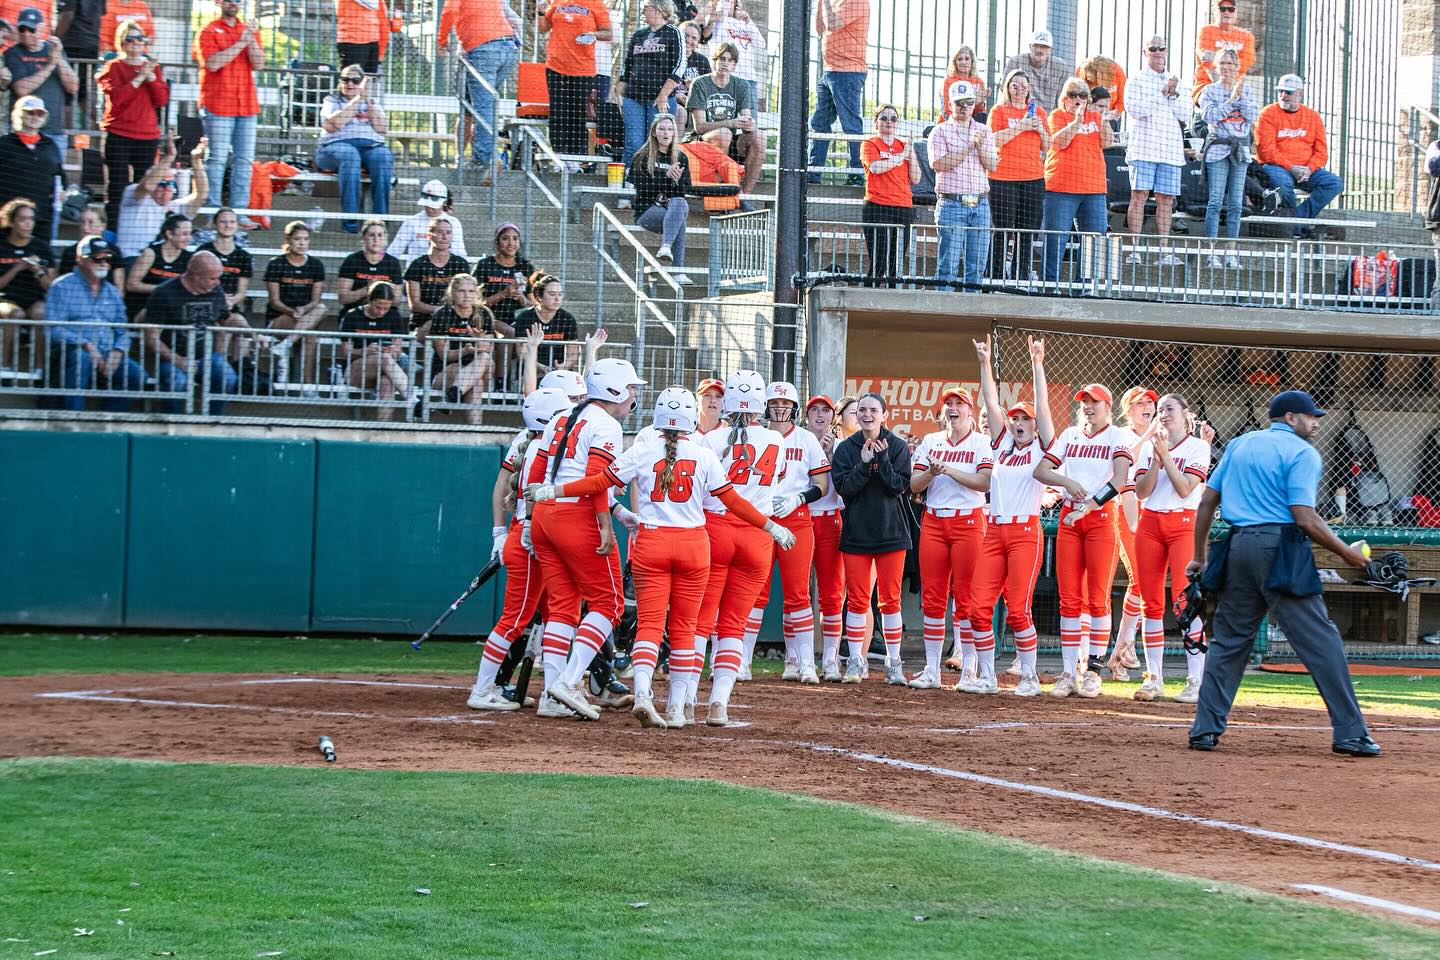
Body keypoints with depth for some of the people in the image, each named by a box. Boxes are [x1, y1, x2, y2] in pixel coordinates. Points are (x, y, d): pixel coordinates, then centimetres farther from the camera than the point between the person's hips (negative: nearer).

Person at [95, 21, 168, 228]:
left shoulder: (153, 67, 13)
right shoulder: (113, 67, 2)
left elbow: (162, 100, 4)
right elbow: (115, 97, -13)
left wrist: (152, 78, -9)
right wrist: (138, 79, -16)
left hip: (147, 135, 4)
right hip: (119, 135, -4)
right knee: (117, 186, -6)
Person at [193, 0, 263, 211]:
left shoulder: (249, 30, 15)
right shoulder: (208, 32, 0)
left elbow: (258, 64, 5)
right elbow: (213, 63, -14)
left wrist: (251, 39, -10)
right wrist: (241, 42, -12)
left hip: (247, 106, 5)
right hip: (218, 105, -5)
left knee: (244, 159, 3)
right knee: (218, 159, -7)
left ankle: (239, 210, 6)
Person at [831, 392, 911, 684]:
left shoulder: (897, 446, 1)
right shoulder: (846, 448, 4)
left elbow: (900, 485, -8)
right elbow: (843, 487, -6)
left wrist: (882, 460, -17)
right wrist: (864, 464, -17)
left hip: (891, 531, -1)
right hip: (856, 532, 1)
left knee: (891, 599, 2)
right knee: (856, 599, 1)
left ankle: (893, 663, 6)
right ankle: (855, 660, 7)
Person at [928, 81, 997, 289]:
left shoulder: (985, 132, 15)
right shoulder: (941, 131, 4)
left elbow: (991, 165, 6)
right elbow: (939, 164, -9)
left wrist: (980, 146, -11)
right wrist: (969, 147, -11)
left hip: (980, 203, 4)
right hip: (952, 203, -4)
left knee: (977, 264, 3)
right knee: (948, 262, -8)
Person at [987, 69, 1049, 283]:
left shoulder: (1038, 112, 16)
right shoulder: (999, 111, 4)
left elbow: (1046, 146, 17)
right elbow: (995, 139, -10)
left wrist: (1041, 129, -3)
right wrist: (1022, 127, -14)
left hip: (1033, 177, 4)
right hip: (1003, 177, -4)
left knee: (1028, 232, 2)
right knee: (1002, 231, -5)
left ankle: (1021, 278, 6)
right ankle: (995, 277, -2)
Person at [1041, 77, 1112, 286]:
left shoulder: (1095, 117, 15)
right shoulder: (1057, 116, 3)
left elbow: (1107, 143, 4)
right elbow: (1060, 141, -12)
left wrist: (1104, 121, -12)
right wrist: (1077, 121, -21)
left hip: (1093, 188, 5)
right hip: (1062, 187, -5)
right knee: (1056, 237, -6)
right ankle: (1050, 280, -3)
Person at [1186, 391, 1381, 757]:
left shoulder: (1239, 445, 17)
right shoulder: (1302, 452, -2)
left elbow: (1207, 500, 15)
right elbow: (1305, 518, -12)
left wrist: (1199, 556, 20)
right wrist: (1349, 554, -4)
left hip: (1238, 547, 6)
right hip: (1280, 547, -6)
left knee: (1228, 639, 14)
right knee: (1320, 640, -3)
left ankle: (1205, 729, 8)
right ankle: (1350, 733, -6)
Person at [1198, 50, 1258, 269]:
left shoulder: (1245, 90, 12)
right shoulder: (1210, 90, 3)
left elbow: (1254, 116, 0)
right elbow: (1209, 115, -12)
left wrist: (1241, 97, -9)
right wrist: (1231, 99, -14)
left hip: (1241, 150, 3)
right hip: (1218, 148, -3)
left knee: (1235, 203, 2)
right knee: (1215, 202, -9)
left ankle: (1231, 253, 5)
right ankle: (1212, 253, -10)